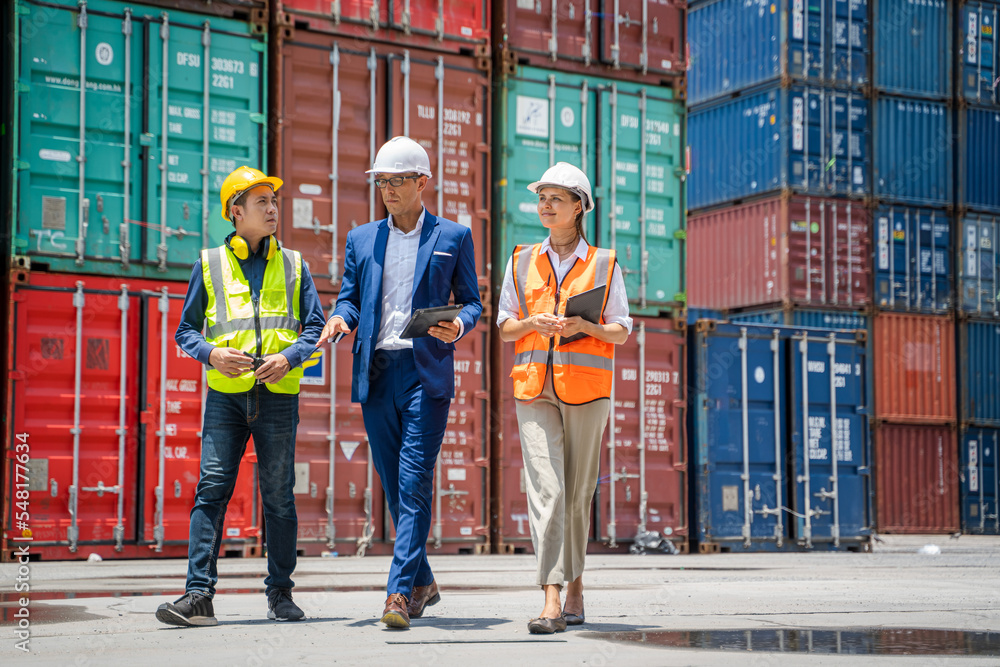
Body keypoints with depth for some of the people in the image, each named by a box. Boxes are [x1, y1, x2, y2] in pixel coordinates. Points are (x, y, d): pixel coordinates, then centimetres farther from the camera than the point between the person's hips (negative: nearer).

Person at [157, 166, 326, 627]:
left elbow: (316, 327, 10)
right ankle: (199, 595, -10)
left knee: (278, 495, 3)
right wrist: (212, 353, -9)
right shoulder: (209, 265, 9)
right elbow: (186, 330, 11)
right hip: (225, 394, -1)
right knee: (212, 489, -8)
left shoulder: (293, 265, 12)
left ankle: (280, 593, 15)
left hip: (278, 395, 1)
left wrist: (288, 357, -9)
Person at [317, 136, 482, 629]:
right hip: (375, 372, 4)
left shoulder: (453, 237, 7)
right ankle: (422, 583, 21)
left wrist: (457, 325, -13)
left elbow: (471, 302, 8)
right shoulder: (361, 238, 16)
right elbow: (349, 297, 17)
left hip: (426, 372, -4)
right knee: (393, 484, 7)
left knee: (414, 482, -11)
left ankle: (400, 592, -13)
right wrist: (340, 317, -6)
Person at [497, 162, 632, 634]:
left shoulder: (603, 264, 6)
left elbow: (621, 332, 5)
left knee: (577, 492, 5)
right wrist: (532, 323, -9)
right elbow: (504, 329, 12)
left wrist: (585, 326, -14)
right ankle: (552, 602, -17)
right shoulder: (522, 262, 12)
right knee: (545, 489, -12)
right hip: (534, 387, 1)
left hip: (586, 387, -1)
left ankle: (575, 583, 26)